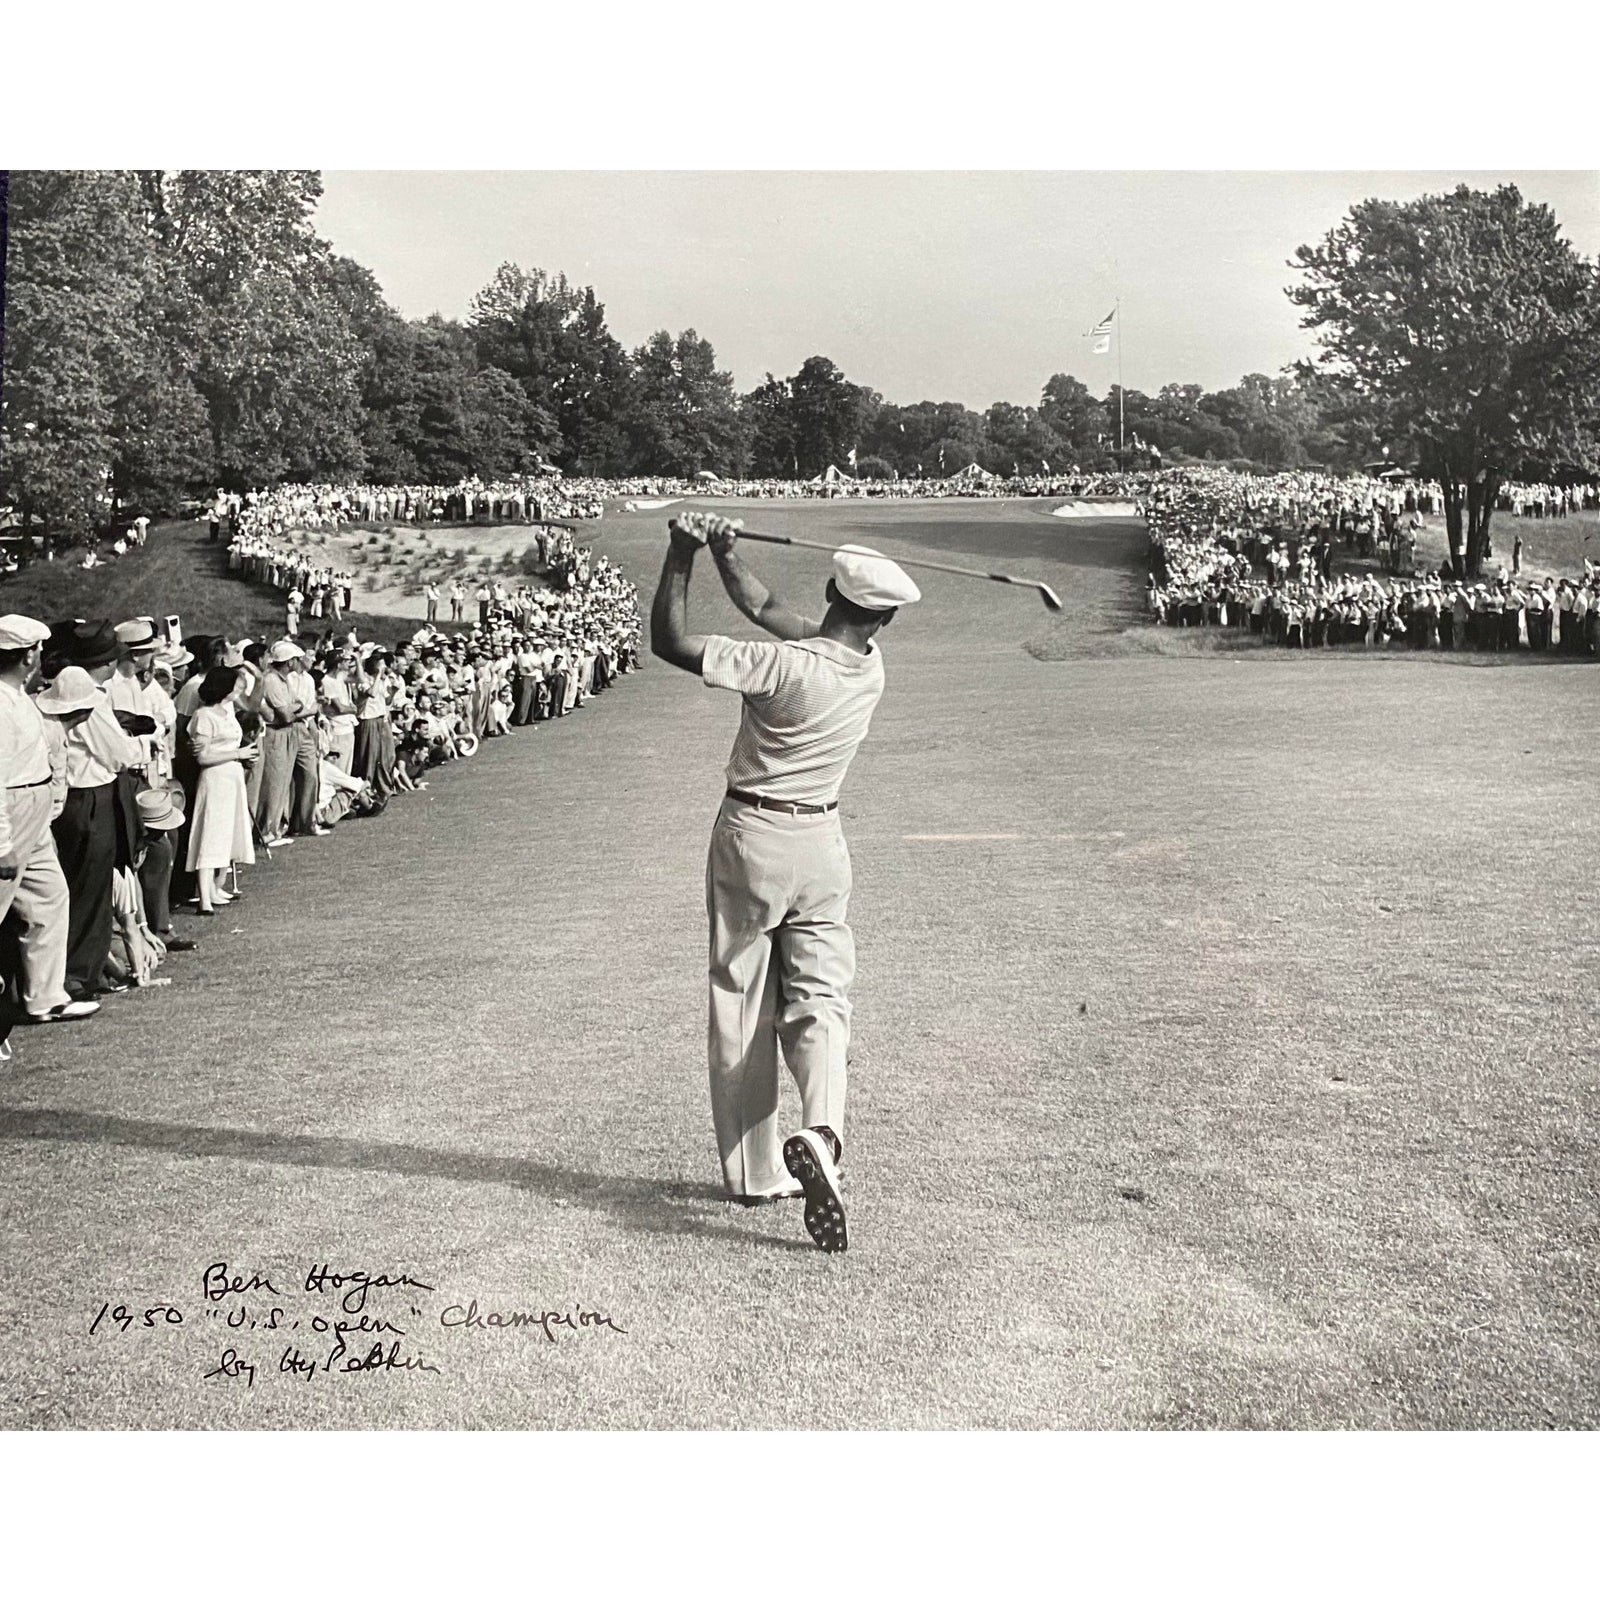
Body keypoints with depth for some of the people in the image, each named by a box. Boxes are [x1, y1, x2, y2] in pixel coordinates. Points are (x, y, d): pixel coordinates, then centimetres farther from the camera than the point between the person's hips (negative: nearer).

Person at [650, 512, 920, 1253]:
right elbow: (768, 610, 8)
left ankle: (755, 1172, 13)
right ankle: (820, 1130, -23)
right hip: (820, 844, 3)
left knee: (741, 1010, 8)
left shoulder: (786, 665, -21)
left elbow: (670, 642, -18)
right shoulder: (871, 665, -3)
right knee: (820, 999, 5)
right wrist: (722, 551, 6)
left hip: (751, 837, -3)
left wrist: (682, 556, -9)